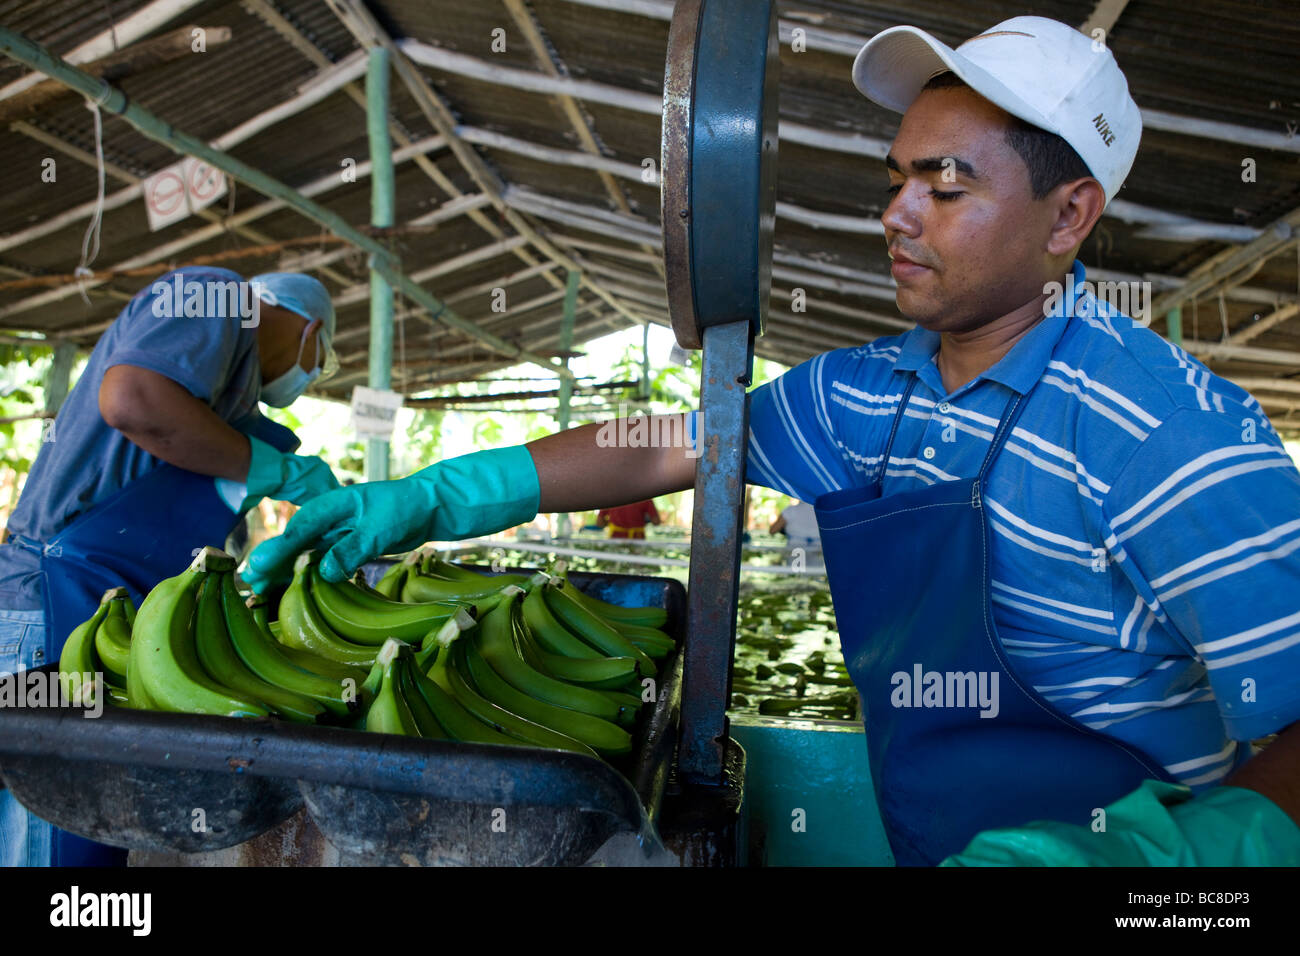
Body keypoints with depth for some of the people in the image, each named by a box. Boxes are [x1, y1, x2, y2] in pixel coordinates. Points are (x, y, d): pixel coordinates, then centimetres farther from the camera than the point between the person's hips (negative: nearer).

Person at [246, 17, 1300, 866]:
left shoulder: (1168, 425, -20)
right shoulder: (864, 389, 1)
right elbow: (662, 449, 2)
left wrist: (1165, 851, -39)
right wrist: (429, 499, -3)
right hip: (918, 833, 5)